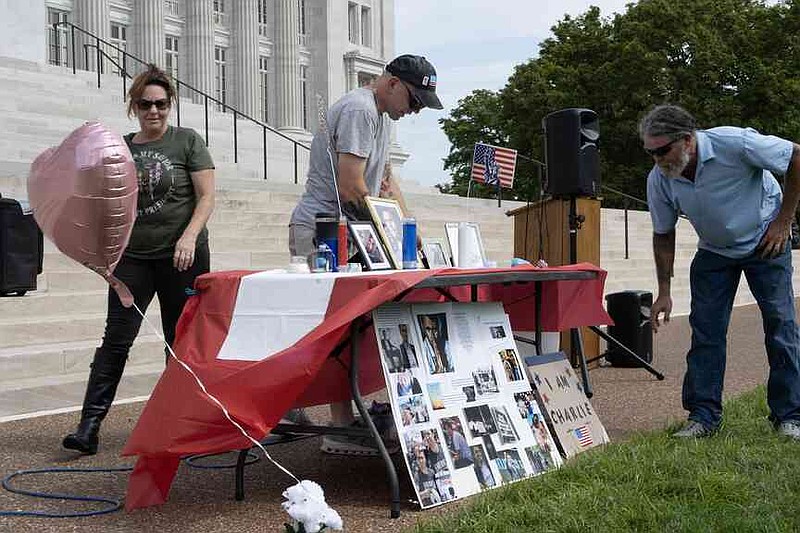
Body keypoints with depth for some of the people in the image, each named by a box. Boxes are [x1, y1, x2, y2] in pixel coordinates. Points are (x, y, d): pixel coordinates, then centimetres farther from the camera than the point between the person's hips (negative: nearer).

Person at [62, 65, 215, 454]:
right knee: (116, 338, -3)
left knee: (181, 341, 5)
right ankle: (89, 425, -5)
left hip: (181, 257, -3)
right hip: (133, 257, 3)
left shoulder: (187, 141, 1)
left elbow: (206, 196, -4)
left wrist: (189, 236, -18)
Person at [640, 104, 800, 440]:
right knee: (705, 330, -5)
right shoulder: (659, 180, -18)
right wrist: (664, 292, -6)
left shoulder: (735, 143, -31)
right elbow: (663, 235, -3)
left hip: (765, 241, -3)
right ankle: (703, 416, 1)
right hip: (714, 251, 3)